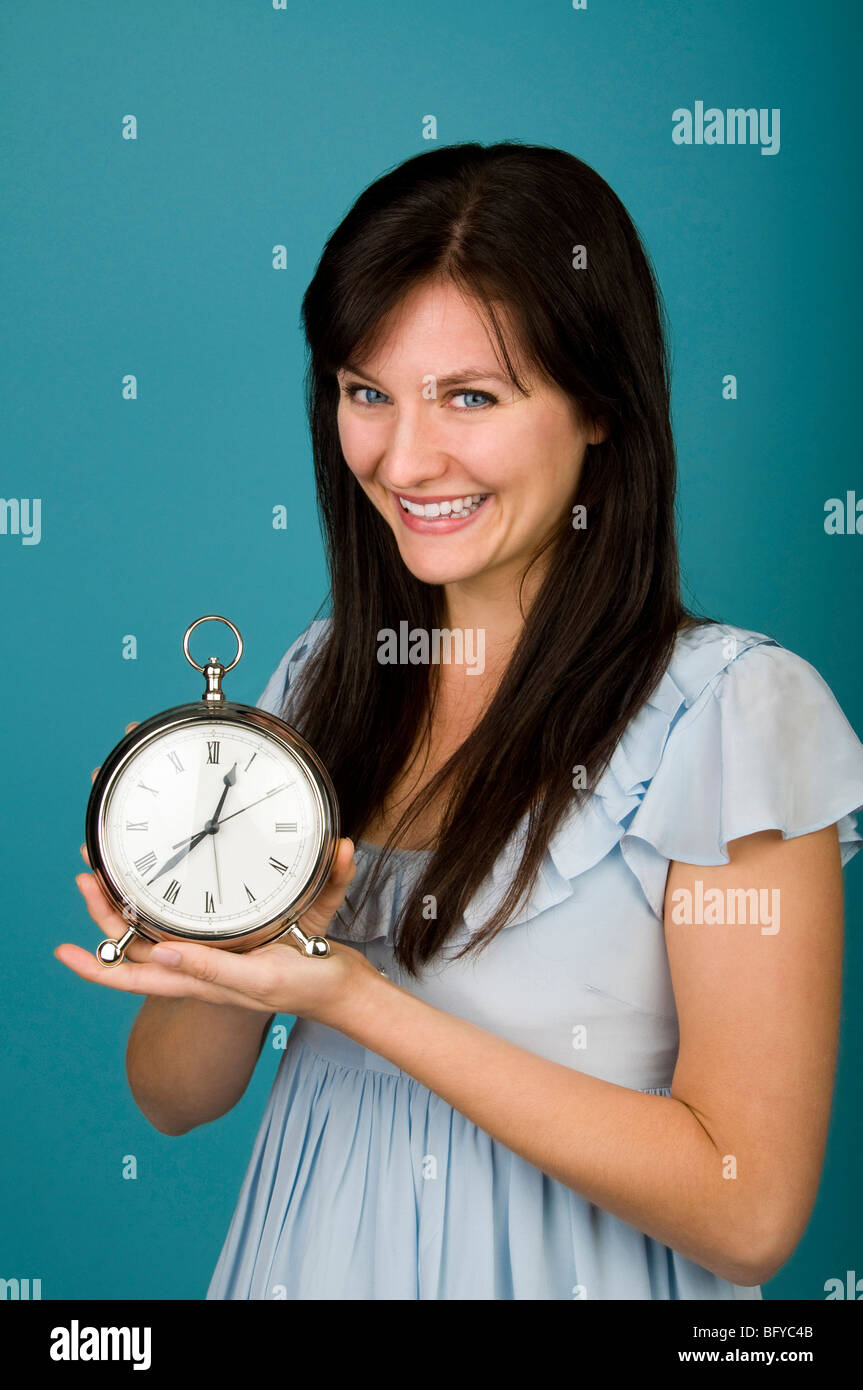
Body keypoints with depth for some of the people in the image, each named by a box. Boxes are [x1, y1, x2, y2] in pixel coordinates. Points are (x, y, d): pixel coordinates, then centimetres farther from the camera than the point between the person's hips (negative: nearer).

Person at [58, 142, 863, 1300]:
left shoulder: (732, 707, -17)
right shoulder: (323, 675, -1)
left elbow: (749, 1215, -21)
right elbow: (173, 1096, 0)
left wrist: (351, 995, -24)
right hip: (303, 1251, 5)